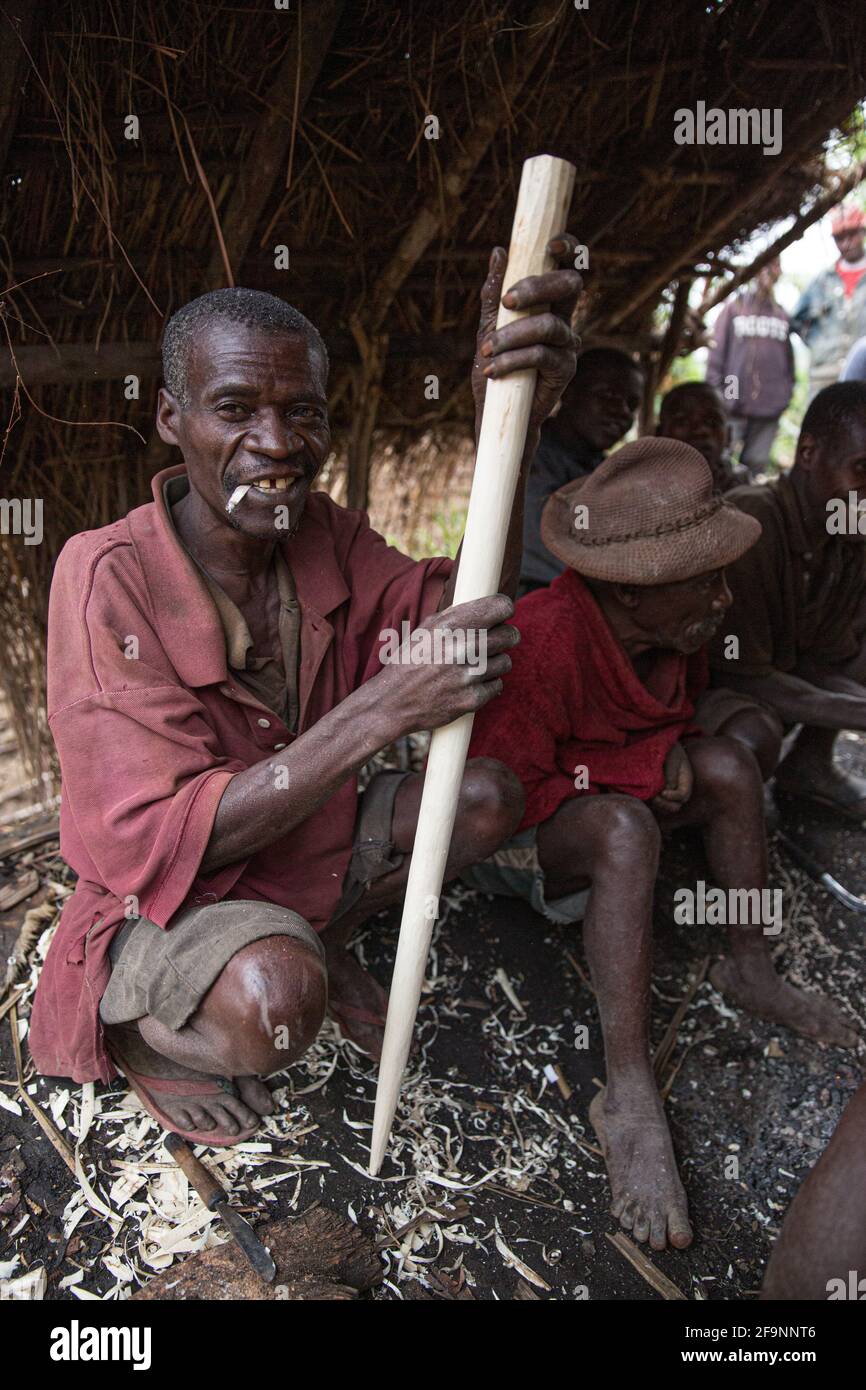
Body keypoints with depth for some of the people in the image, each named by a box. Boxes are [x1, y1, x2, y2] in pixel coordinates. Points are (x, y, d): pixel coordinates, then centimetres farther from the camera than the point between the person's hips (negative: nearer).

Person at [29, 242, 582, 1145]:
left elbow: (457, 613, -19)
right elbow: (158, 840, -30)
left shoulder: (326, 536, -5)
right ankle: (133, 1028, 0)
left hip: (314, 846, 7)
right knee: (274, 1000, -36)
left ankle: (324, 943, 13)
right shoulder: (108, 577, -26)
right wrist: (383, 708, -40)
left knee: (488, 798, -8)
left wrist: (507, 422, -37)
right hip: (167, 900, -6)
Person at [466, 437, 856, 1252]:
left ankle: (750, 971, 3)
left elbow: (677, 712, 12)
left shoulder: (677, 629, -8)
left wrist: (671, 756, -13)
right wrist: (643, 772, -24)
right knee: (625, 828, -37)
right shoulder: (543, 640, -33)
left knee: (727, 765, -9)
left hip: (598, 791, 8)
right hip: (502, 831, -8)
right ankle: (629, 1100, -35)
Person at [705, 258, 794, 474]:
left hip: (770, 405, 3)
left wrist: (788, 388, 8)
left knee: (756, 464, 4)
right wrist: (714, 390, -4)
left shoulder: (782, 315, 13)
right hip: (734, 403, -3)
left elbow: (788, 356, 16)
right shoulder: (734, 308, 4)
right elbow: (717, 351, 1)